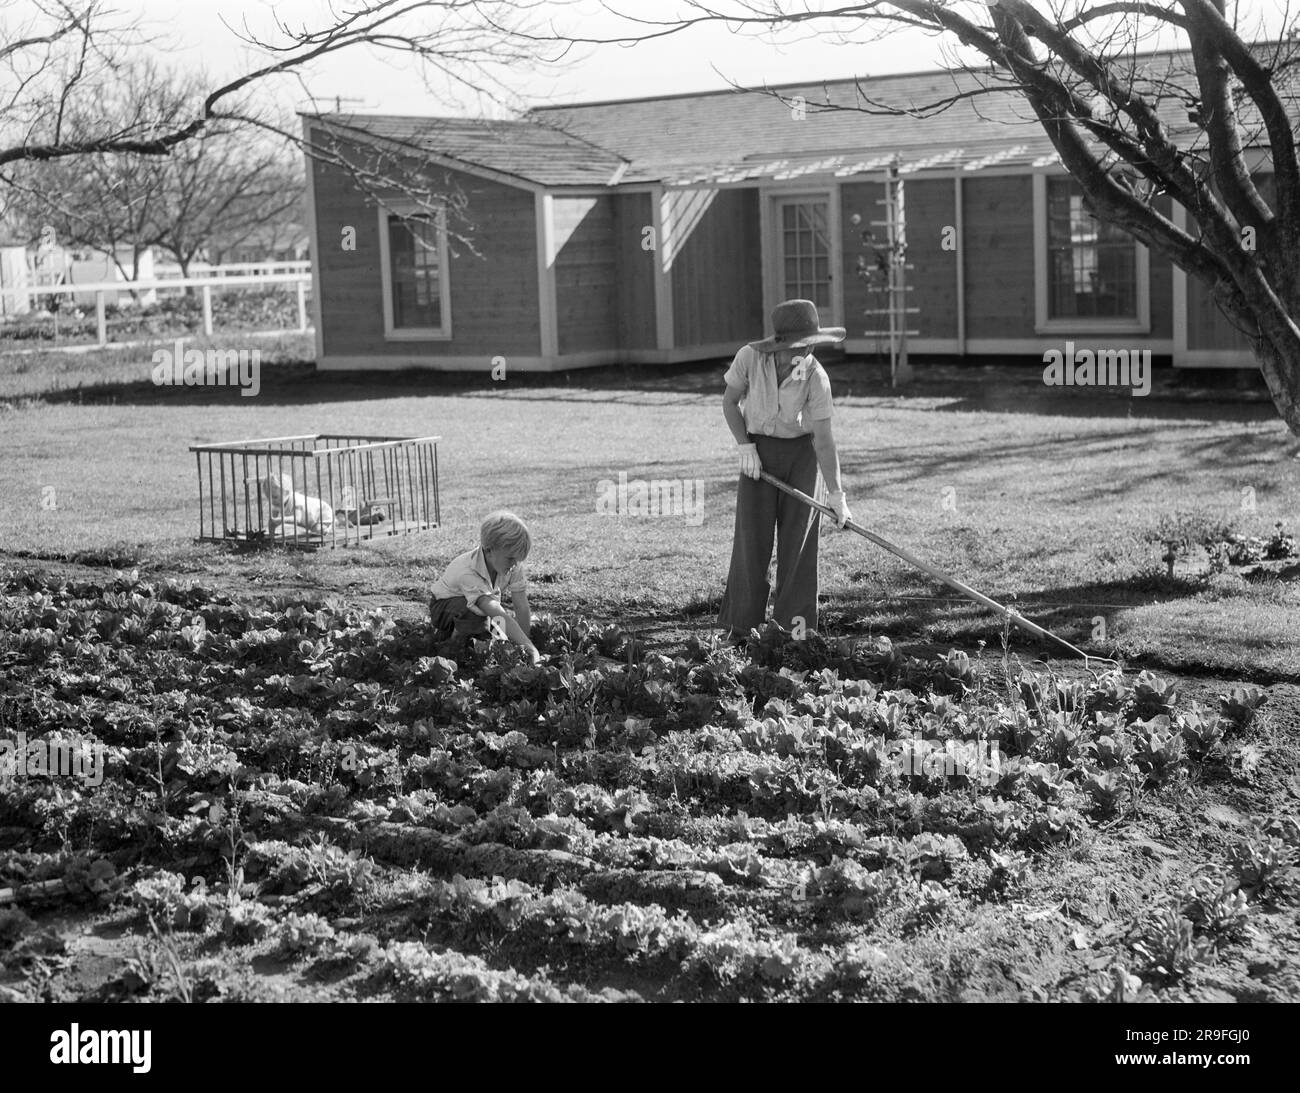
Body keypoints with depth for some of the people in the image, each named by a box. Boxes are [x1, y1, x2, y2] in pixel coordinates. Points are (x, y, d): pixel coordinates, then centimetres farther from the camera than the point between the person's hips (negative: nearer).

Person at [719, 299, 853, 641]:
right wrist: (745, 447, -13)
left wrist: (836, 494, -23)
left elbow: (824, 439, -19)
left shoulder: (816, 377, -21)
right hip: (758, 449, 0)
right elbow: (730, 402, -3)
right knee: (752, 535, -5)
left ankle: (794, 622, 5)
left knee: (799, 534, -4)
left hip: (801, 451, 0)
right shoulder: (749, 357, -20)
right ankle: (740, 624, 4)